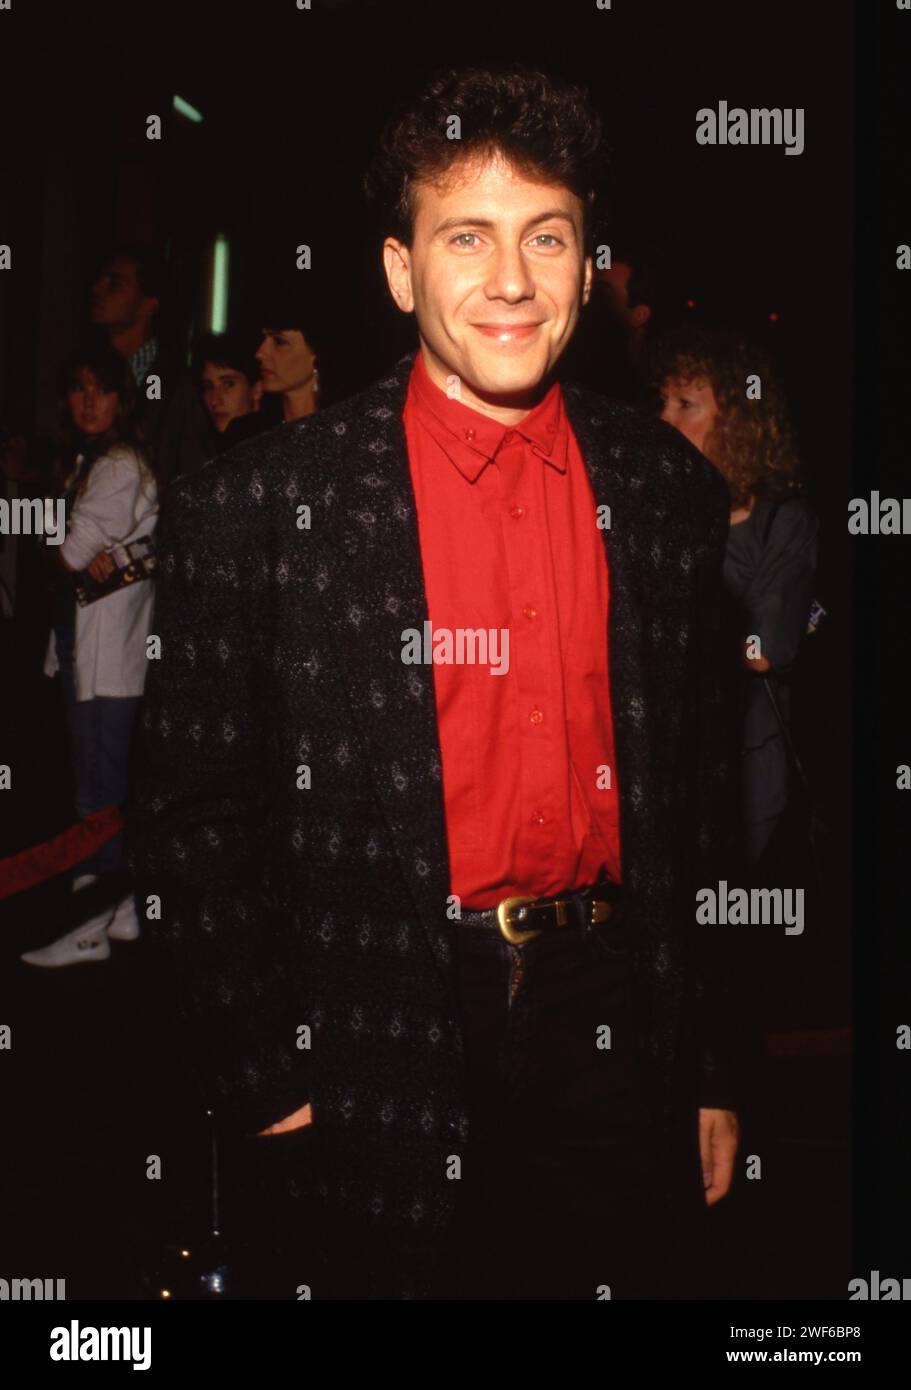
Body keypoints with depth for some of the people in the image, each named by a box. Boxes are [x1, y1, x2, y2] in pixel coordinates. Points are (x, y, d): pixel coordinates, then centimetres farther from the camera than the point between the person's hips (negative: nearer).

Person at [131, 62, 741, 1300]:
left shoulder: (671, 493, 2)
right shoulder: (258, 509, -9)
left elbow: (697, 797, 9)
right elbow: (194, 820, -5)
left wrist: (711, 1072, 10)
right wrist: (264, 1088, -7)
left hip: (617, 1040, 3)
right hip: (384, 1073, -3)